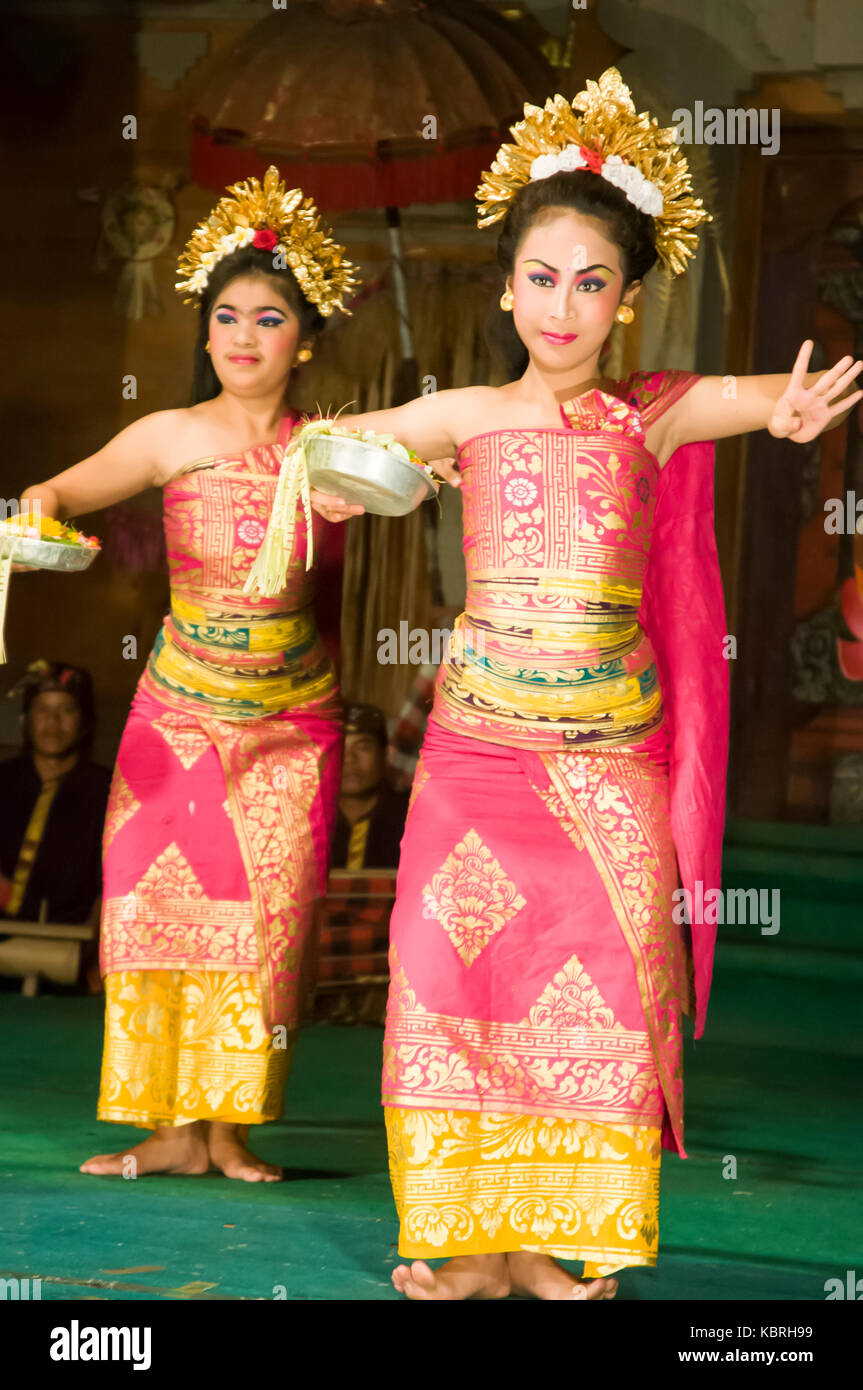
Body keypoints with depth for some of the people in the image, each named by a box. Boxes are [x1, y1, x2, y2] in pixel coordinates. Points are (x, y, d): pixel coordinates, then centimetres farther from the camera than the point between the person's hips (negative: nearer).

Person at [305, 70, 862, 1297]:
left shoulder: (652, 418, 2)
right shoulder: (467, 417, 4)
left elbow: (762, 394, -12)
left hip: (613, 748, 0)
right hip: (480, 736, 0)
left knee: (601, 980, 0)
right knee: (459, 968, -1)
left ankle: (558, 1240, 10)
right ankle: (474, 1242, 9)